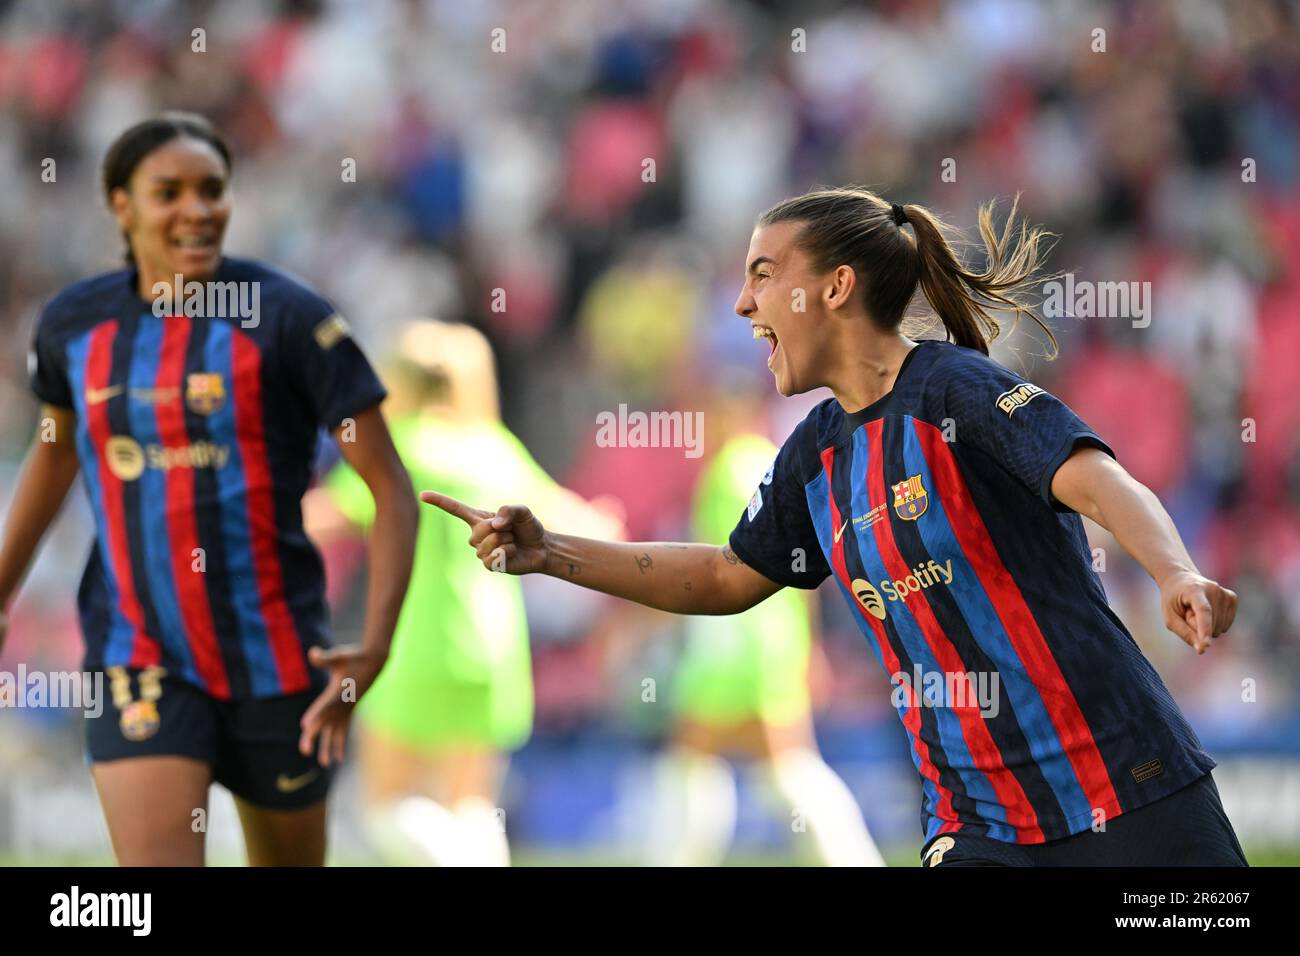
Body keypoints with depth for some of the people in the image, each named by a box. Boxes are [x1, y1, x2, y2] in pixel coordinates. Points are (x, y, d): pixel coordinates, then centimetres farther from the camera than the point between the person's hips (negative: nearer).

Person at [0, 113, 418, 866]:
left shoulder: (290, 319, -10)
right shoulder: (75, 324, 2)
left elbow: (392, 490, -10)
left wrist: (375, 649, -21)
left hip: (276, 660, -1)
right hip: (139, 659, 1)